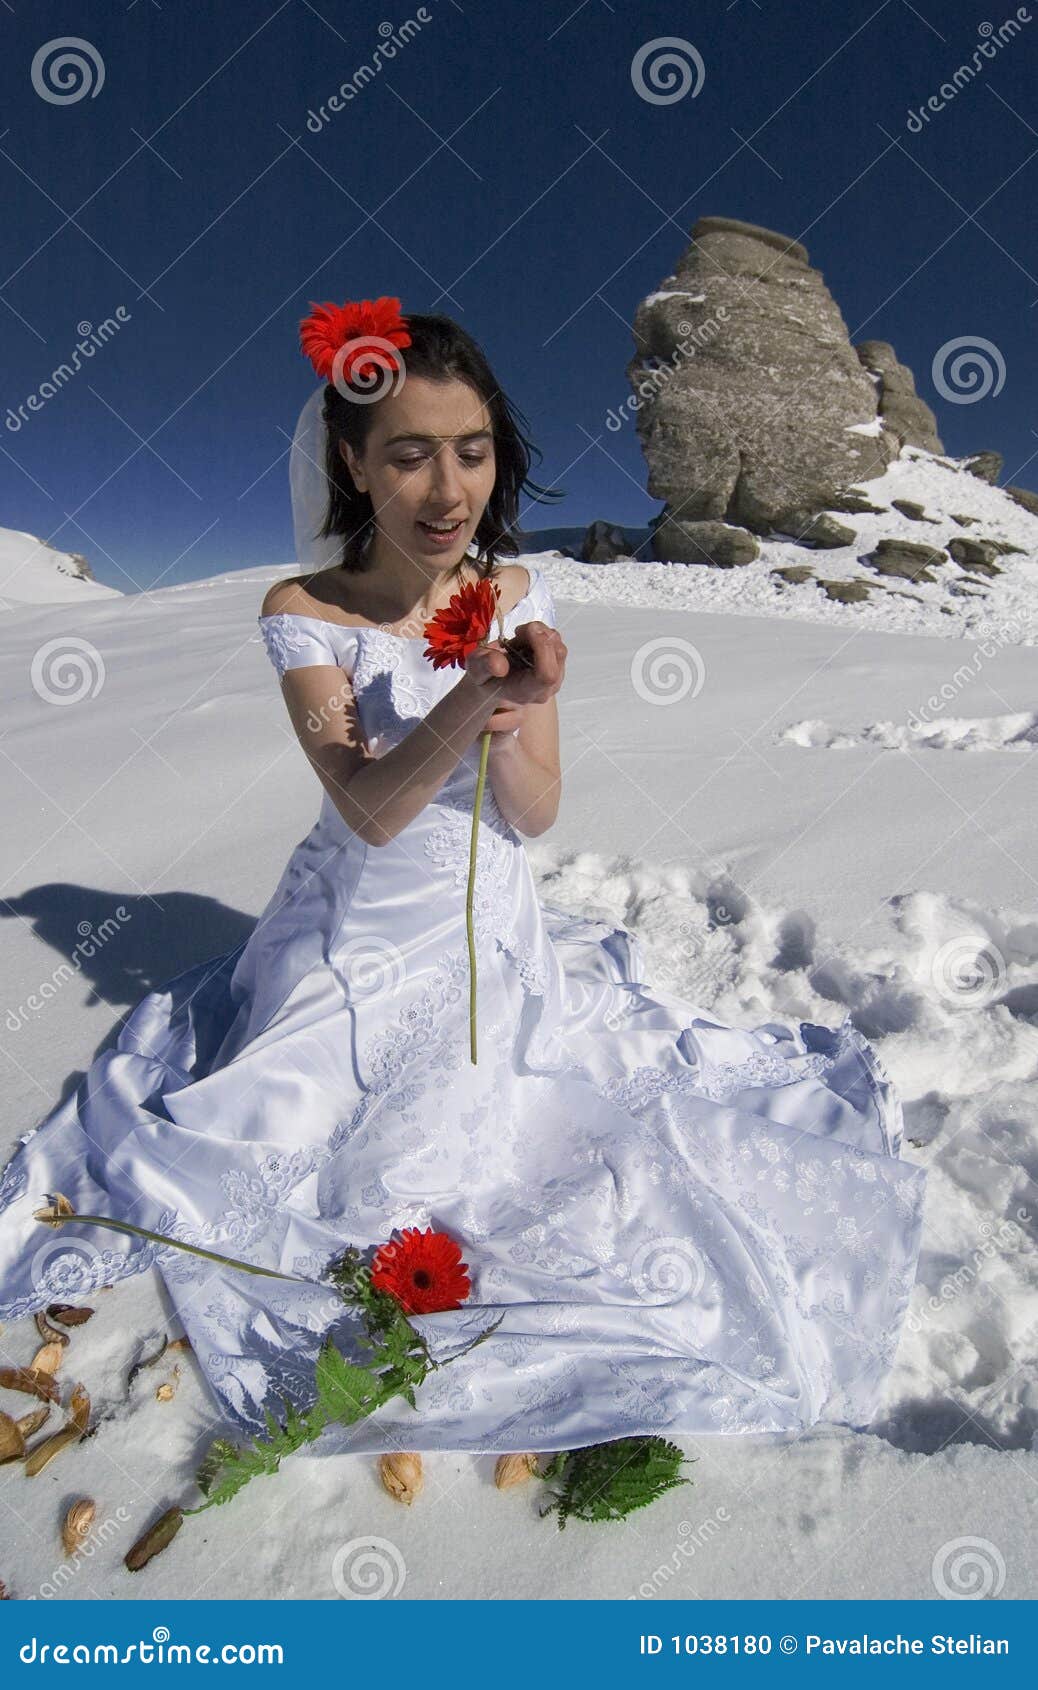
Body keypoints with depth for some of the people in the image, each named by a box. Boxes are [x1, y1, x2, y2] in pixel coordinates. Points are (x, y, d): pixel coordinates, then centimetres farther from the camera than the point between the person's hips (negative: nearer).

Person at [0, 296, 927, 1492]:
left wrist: (511, 718, -27)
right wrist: (470, 701, -37)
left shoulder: (516, 593, -5)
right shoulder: (305, 613, -13)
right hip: (359, 947, -1)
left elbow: (534, 816, -6)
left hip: (497, 940, 2)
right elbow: (368, 811, -22)